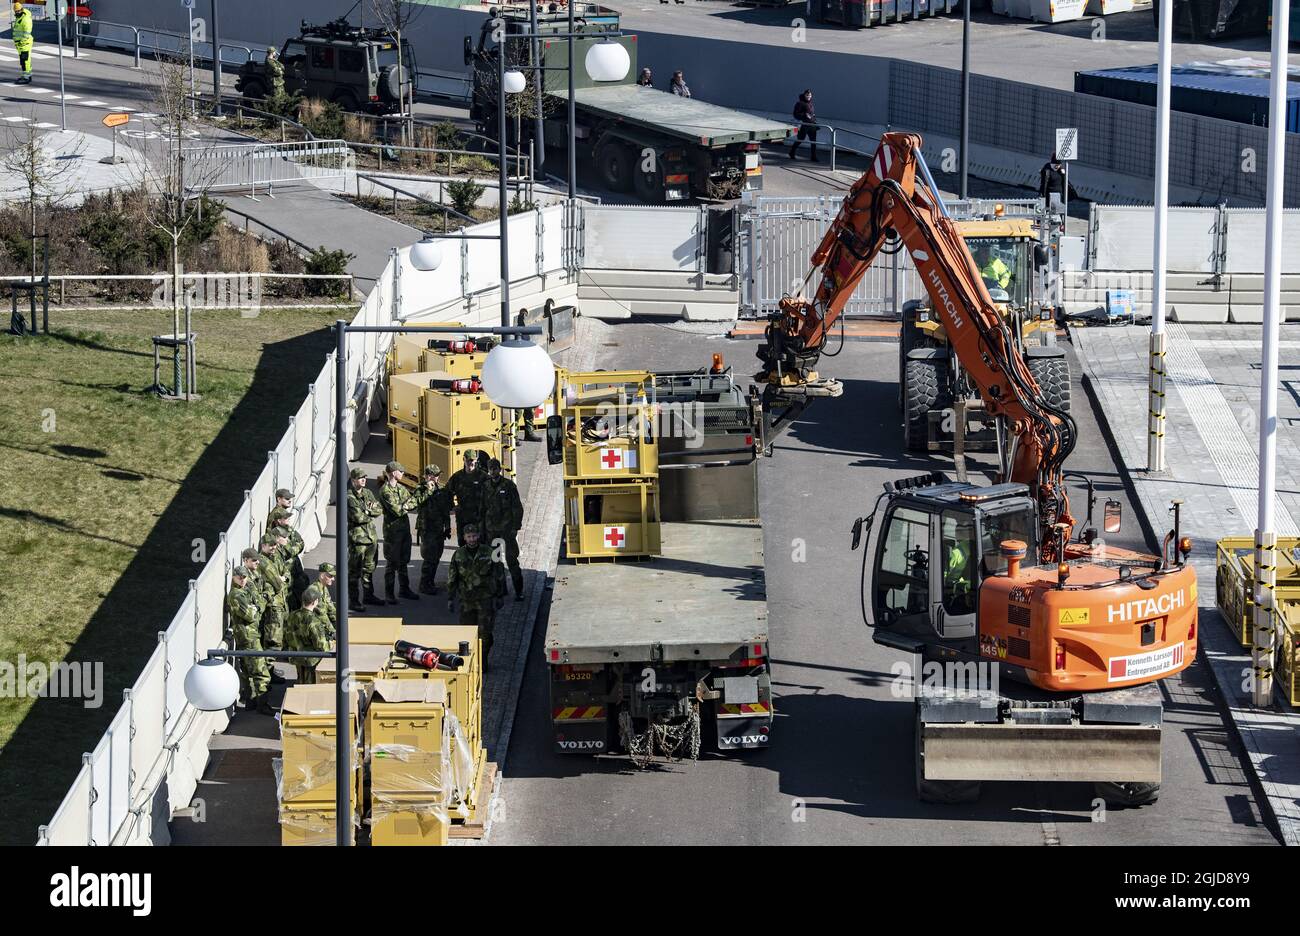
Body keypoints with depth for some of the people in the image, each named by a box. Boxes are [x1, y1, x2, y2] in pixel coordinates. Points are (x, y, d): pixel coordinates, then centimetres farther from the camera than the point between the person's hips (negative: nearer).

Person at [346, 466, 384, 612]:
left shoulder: (368, 493, 11)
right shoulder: (349, 498, -13)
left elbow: (380, 510, 6)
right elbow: (358, 517, -21)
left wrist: (368, 511, -12)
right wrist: (371, 514, -5)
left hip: (371, 536, 8)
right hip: (357, 537, -8)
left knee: (369, 568, 18)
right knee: (354, 570, -5)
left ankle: (369, 595, 31)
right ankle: (353, 601, -2)